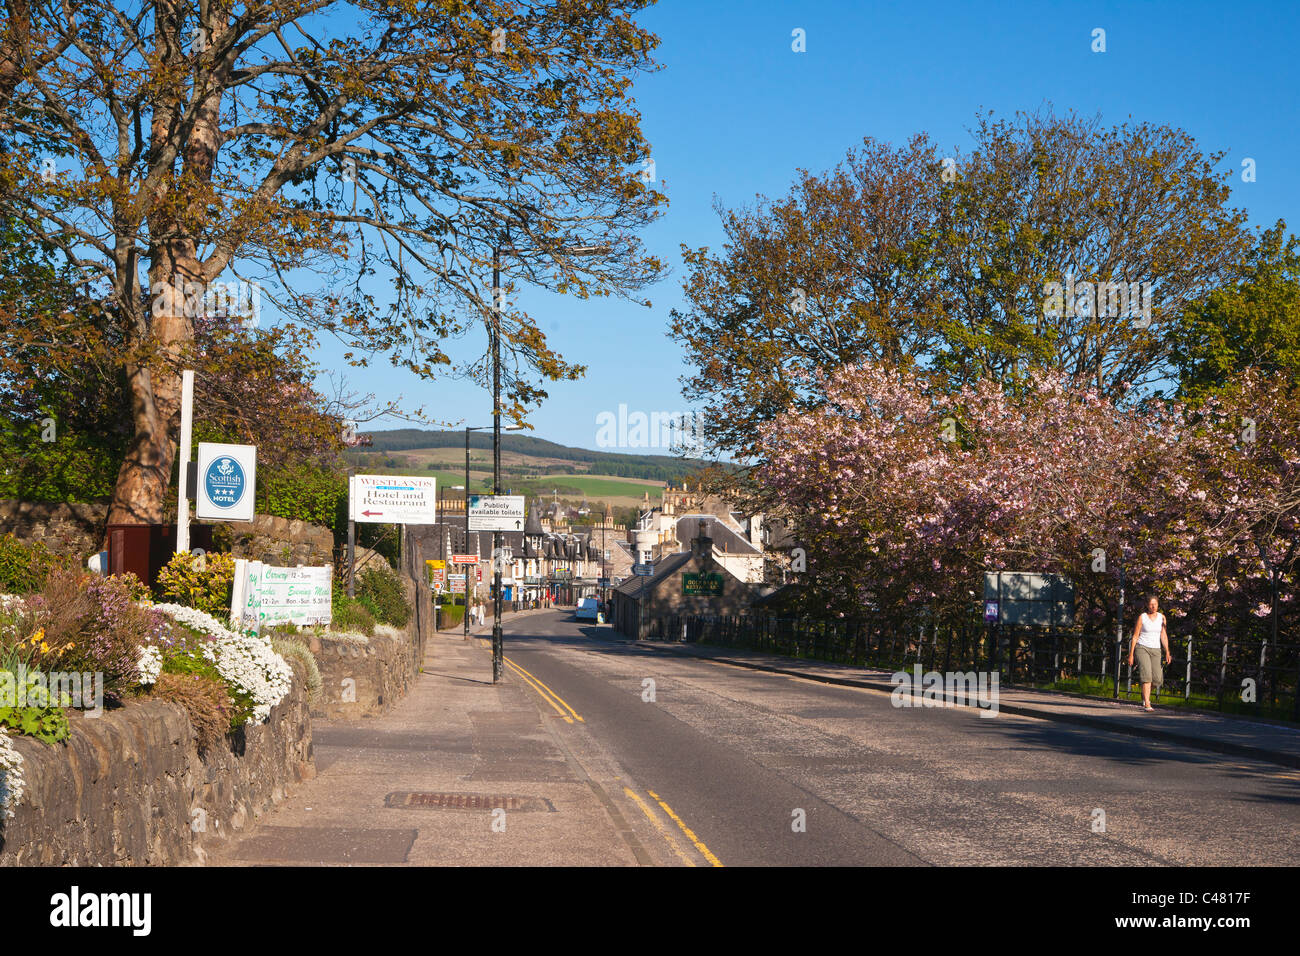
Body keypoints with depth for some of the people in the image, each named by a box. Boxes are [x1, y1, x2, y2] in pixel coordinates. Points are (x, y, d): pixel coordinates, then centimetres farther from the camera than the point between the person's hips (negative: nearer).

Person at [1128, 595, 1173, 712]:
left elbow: (1163, 636, 2)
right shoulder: (1142, 617, -3)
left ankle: (1145, 694, 27)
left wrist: (1167, 653, -8)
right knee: (1146, 675, -20)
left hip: (1155, 650, 3)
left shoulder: (1161, 617, 5)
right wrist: (1130, 655, -4)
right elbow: (1135, 636, -1)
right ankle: (1147, 704, -21)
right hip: (1142, 648, -3)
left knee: (1157, 680, -4)